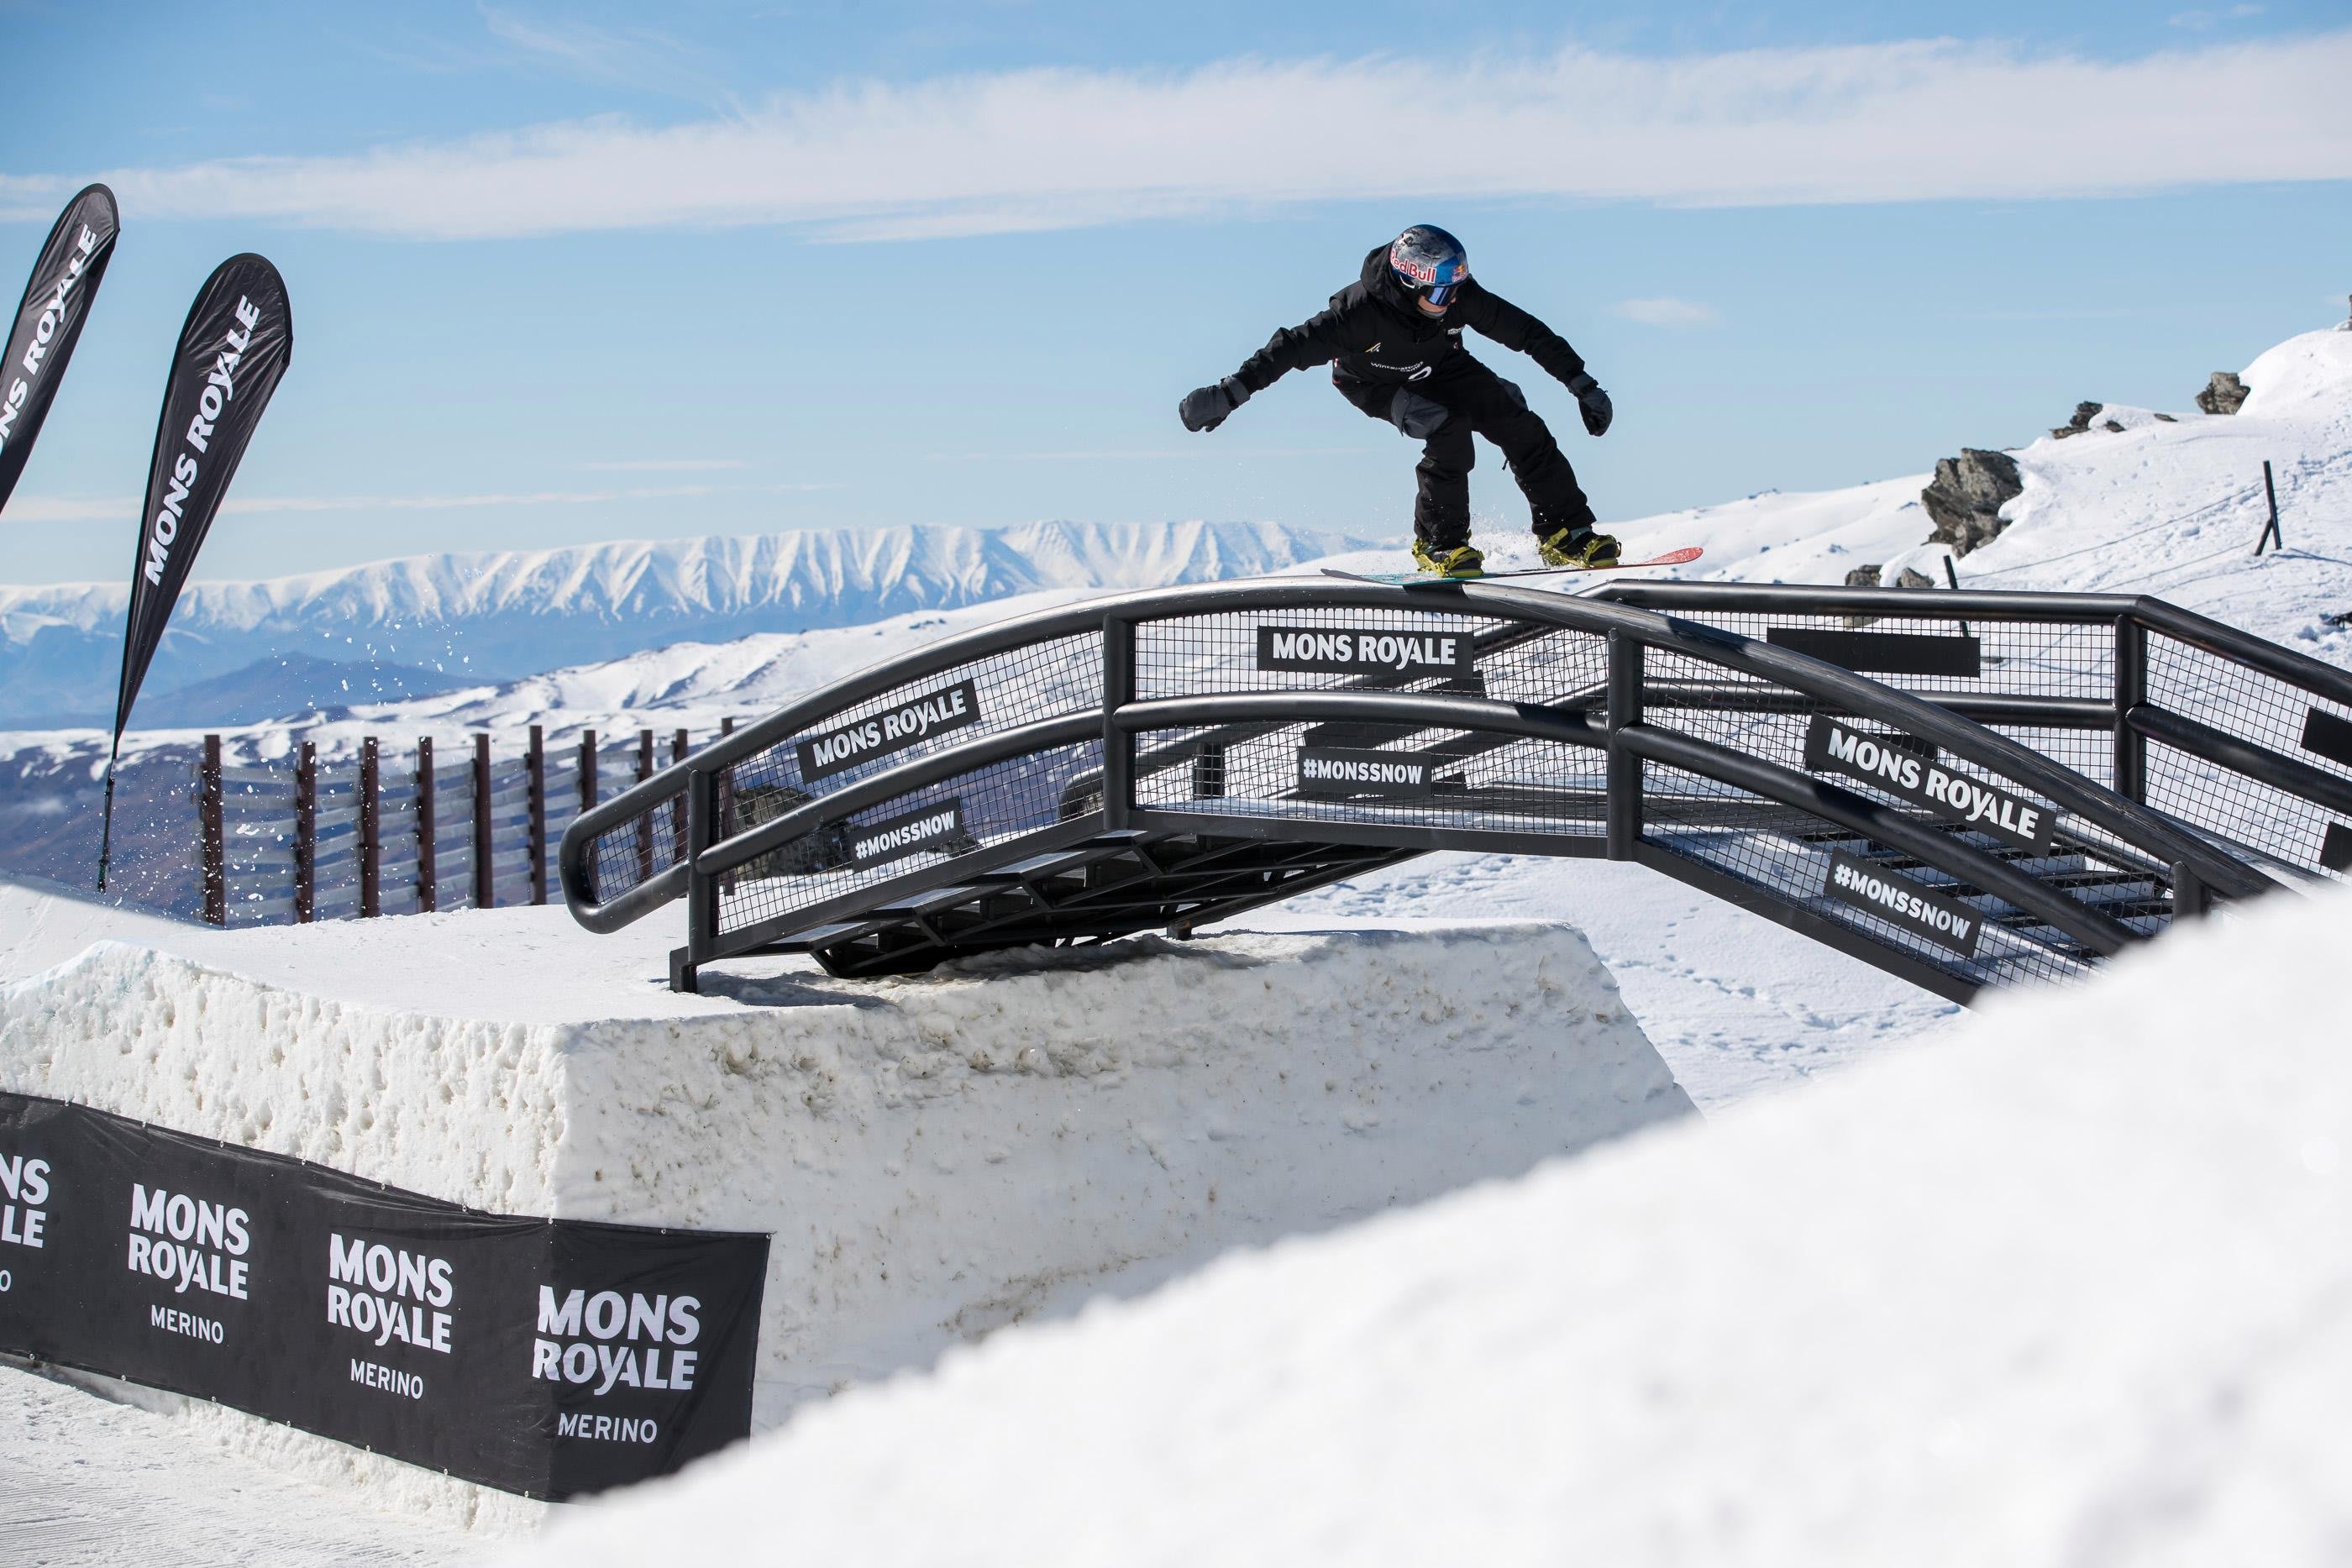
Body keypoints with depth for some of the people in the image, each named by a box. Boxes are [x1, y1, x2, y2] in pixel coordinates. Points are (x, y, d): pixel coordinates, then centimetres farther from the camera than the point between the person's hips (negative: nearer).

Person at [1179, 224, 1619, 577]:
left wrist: (1583, 384, -14)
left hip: (1440, 367, 4)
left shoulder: (1460, 295, -29)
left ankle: (1566, 534, 0)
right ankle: (1437, 544, -15)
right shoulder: (1363, 310, -40)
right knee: (1450, 431, -29)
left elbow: (1527, 332, -19)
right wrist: (1228, 395, -42)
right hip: (1375, 382, -4)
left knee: (1518, 425, -11)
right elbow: (1295, 346, -38)